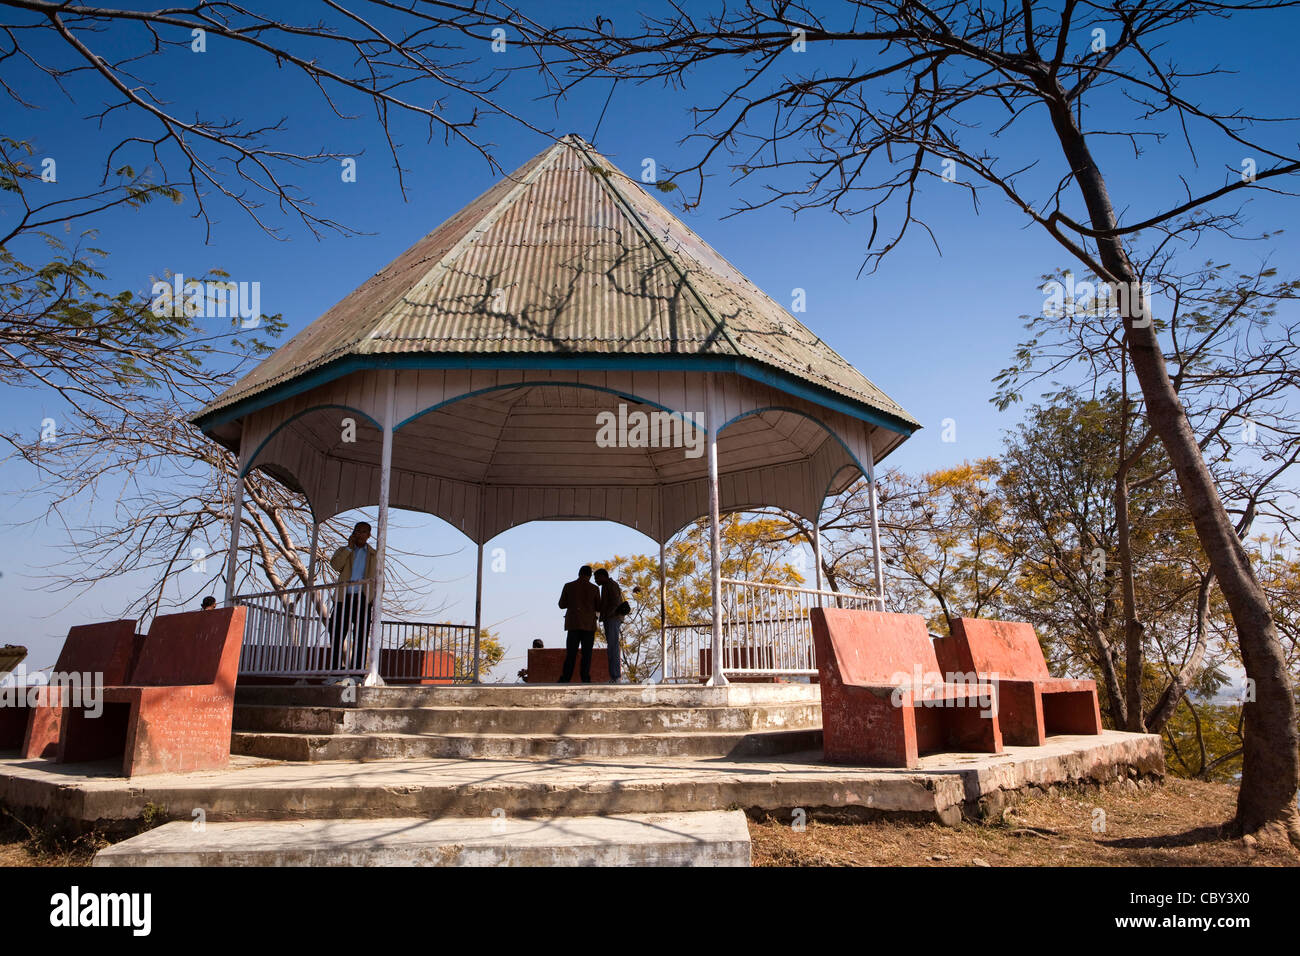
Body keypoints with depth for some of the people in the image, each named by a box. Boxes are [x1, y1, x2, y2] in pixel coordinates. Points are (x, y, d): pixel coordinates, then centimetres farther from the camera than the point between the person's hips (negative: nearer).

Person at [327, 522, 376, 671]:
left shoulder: (374, 555, 16)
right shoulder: (344, 550, 17)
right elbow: (335, 565, -4)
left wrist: (376, 600, -1)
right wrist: (349, 548, -5)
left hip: (363, 599, 0)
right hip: (344, 598, 0)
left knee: (361, 636, -3)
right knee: (336, 633, -3)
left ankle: (356, 668, -2)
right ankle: (336, 668, 3)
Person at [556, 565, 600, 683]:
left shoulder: (568, 586, 1)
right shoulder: (594, 588, -2)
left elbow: (562, 605, 6)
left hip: (573, 624, 1)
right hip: (589, 625, -1)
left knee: (571, 653, 5)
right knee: (586, 653, 4)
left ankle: (565, 679, -4)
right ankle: (585, 678, -3)